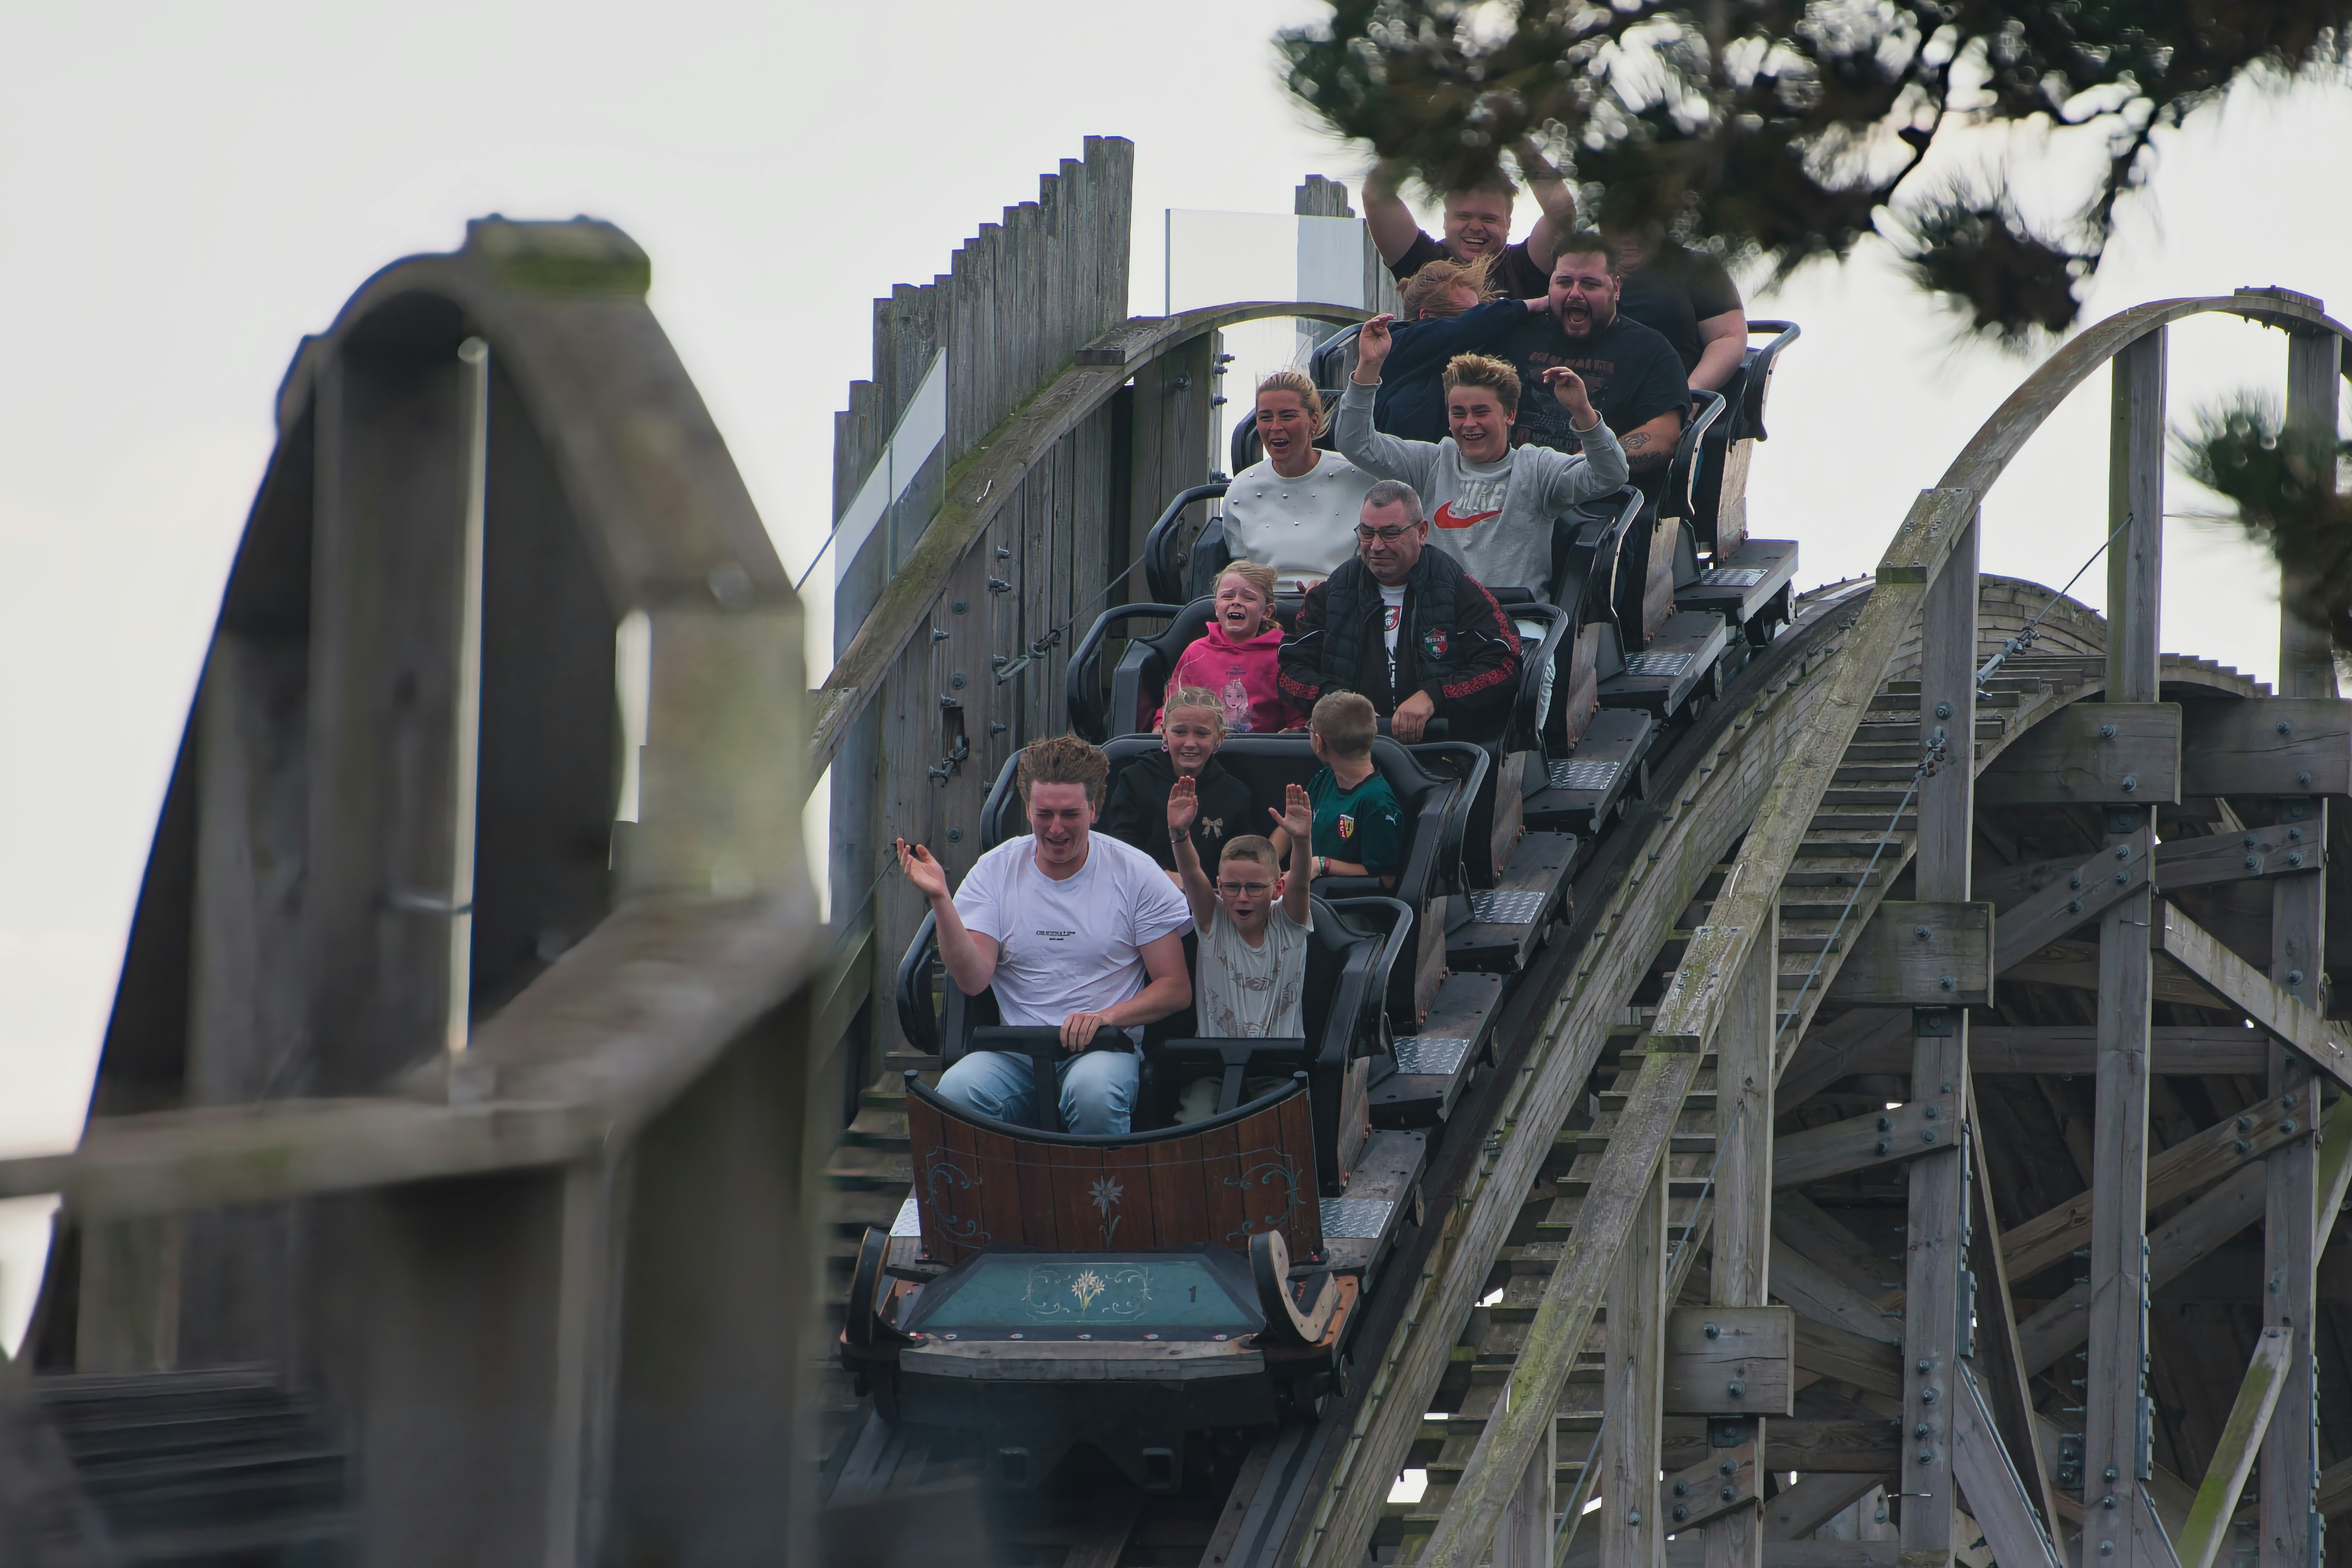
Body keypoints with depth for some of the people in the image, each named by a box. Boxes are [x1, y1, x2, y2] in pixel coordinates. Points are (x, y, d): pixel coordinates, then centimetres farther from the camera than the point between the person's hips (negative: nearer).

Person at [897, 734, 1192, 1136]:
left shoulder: (1135, 873, 2)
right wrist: (940, 900, -17)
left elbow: (1176, 989, 2)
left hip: (1104, 1047, -1)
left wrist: (1106, 1016, -14)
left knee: (1094, 1094, -38)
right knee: (956, 1092, -32)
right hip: (1015, 1052, 1)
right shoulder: (996, 870, 7)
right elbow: (973, 980, -4)